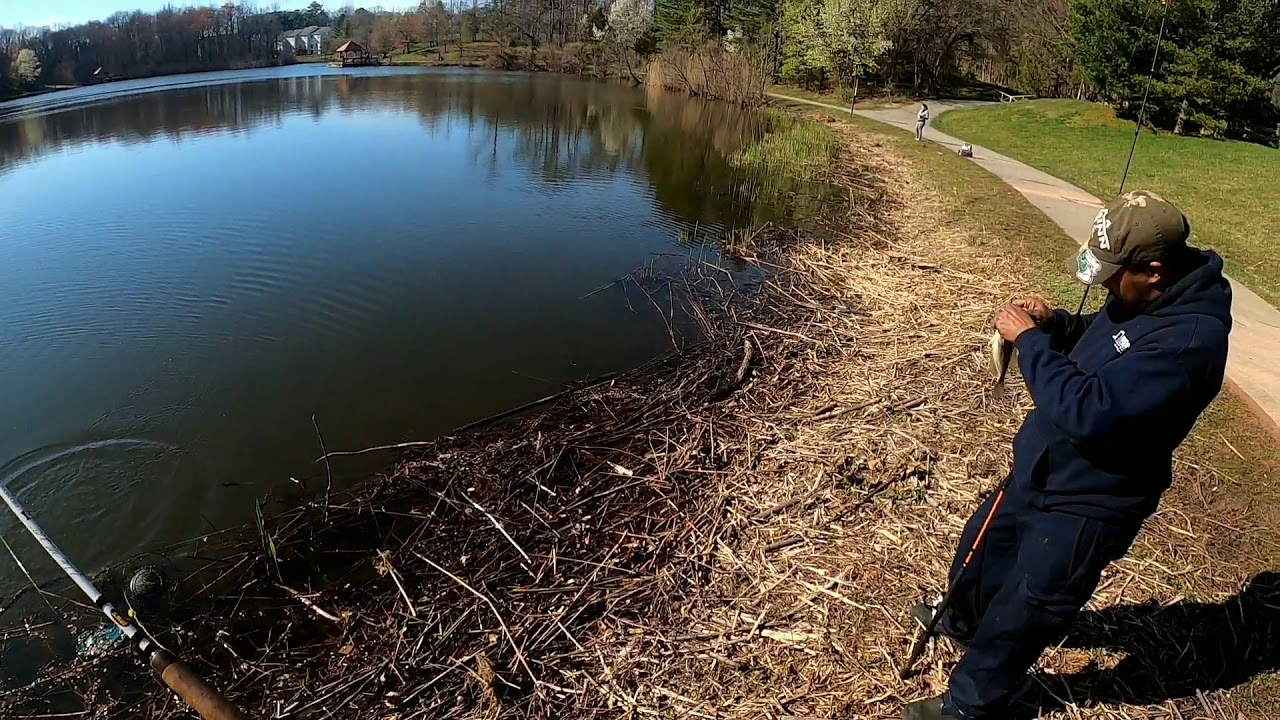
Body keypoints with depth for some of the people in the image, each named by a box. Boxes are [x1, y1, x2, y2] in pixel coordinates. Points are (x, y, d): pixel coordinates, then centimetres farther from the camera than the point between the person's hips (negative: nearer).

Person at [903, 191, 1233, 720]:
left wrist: (1029, 340, -27)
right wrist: (1053, 324, -5)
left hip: (1086, 505, -9)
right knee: (981, 547, 28)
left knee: (1019, 616, 10)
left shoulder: (1190, 338, -32)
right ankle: (962, 621, 58)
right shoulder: (1143, 298, -4)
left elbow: (1088, 411, -37)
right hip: (1041, 474, 9)